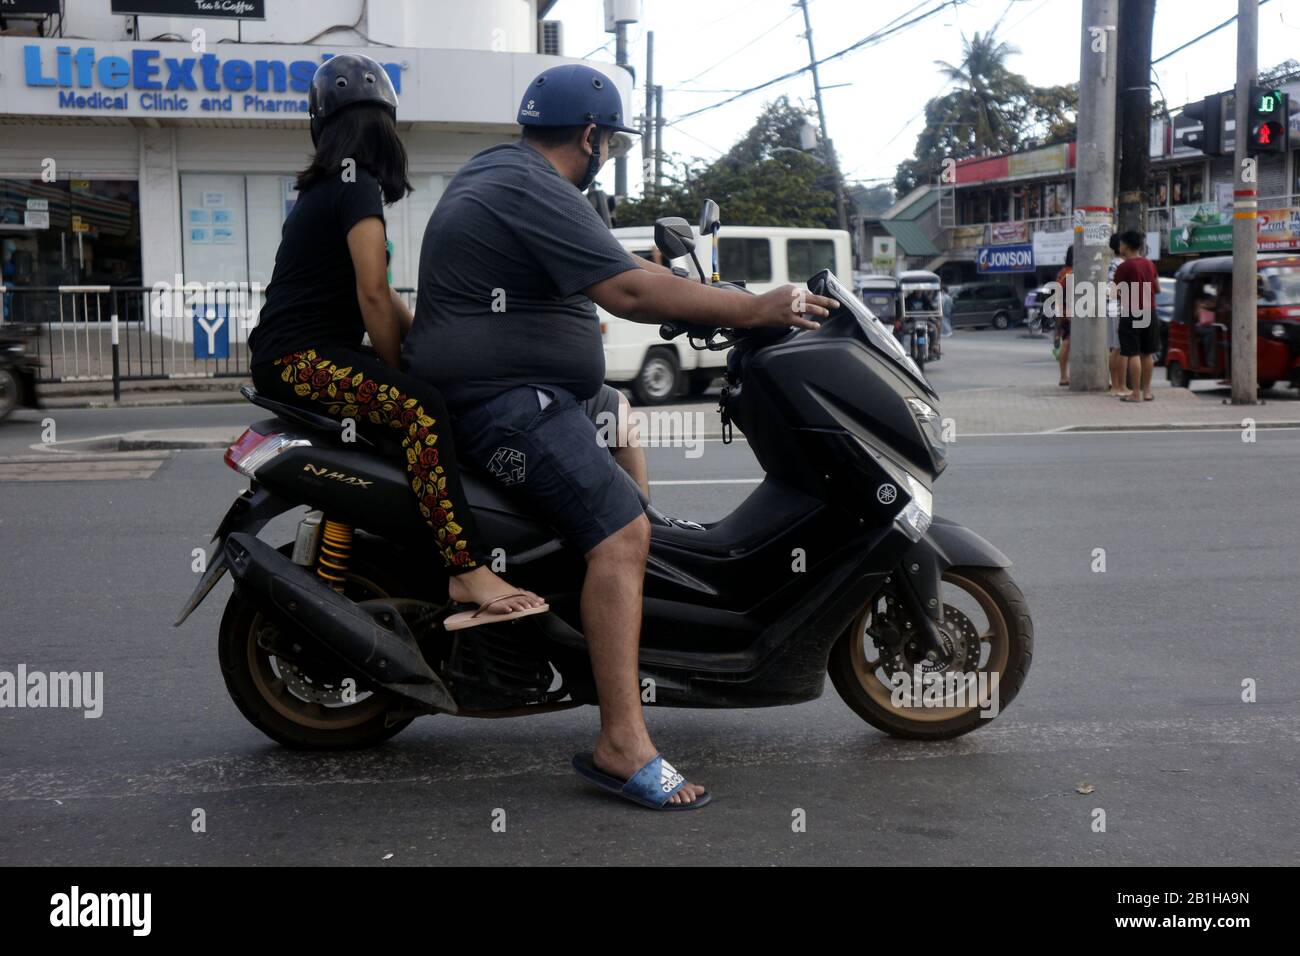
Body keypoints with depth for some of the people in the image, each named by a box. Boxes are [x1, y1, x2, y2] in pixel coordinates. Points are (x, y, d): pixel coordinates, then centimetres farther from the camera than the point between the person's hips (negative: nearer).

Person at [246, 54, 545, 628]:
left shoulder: (327, 187, 22)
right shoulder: (357, 184, -7)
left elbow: (379, 298, 20)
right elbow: (374, 295, -16)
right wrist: (401, 371, -7)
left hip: (298, 356, 11)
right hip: (298, 357, -11)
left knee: (407, 405, 18)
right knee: (420, 407, -30)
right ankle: (467, 574, -41)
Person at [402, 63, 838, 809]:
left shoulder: (498, 171, 17)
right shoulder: (537, 191, -16)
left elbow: (615, 263, 26)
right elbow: (627, 291, -27)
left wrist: (705, 295, 24)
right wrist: (752, 309, -22)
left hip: (499, 381, 12)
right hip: (506, 399, -12)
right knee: (622, 529, -21)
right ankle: (622, 746, -26)